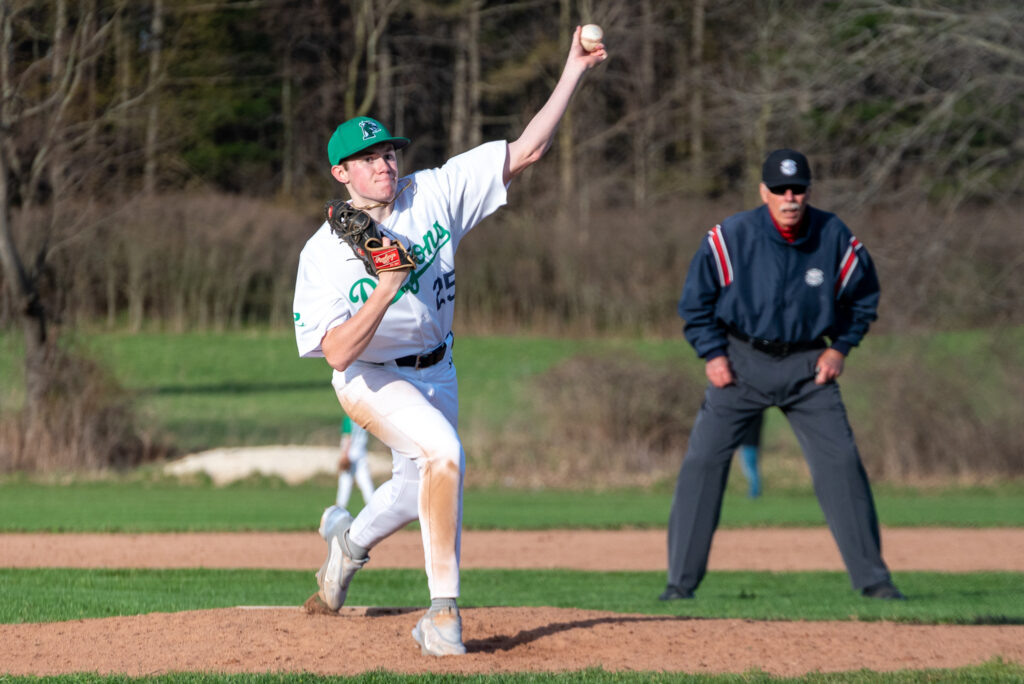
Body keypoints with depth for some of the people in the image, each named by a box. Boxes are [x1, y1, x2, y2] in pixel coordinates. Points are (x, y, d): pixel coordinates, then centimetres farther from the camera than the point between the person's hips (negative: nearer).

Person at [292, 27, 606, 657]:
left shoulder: (434, 195, -12)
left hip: (435, 373, 5)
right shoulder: (325, 252, -21)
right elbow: (338, 352, -27)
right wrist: (385, 289, -37)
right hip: (371, 380, -5)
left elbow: (526, 152, -14)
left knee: (419, 491, 19)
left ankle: (350, 538, 54)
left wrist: (573, 73, -22)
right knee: (443, 451, -30)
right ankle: (444, 605, -25)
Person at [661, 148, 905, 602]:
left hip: (807, 364, 1)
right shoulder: (730, 238, -14)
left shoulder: (835, 239, -9)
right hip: (741, 359, -1)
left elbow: (864, 297, 9)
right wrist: (712, 354, -6)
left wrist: (839, 347, 1)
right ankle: (682, 579, -1)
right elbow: (696, 298, 0)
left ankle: (872, 578, 5)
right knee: (703, 459, -8)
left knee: (841, 462, -4)